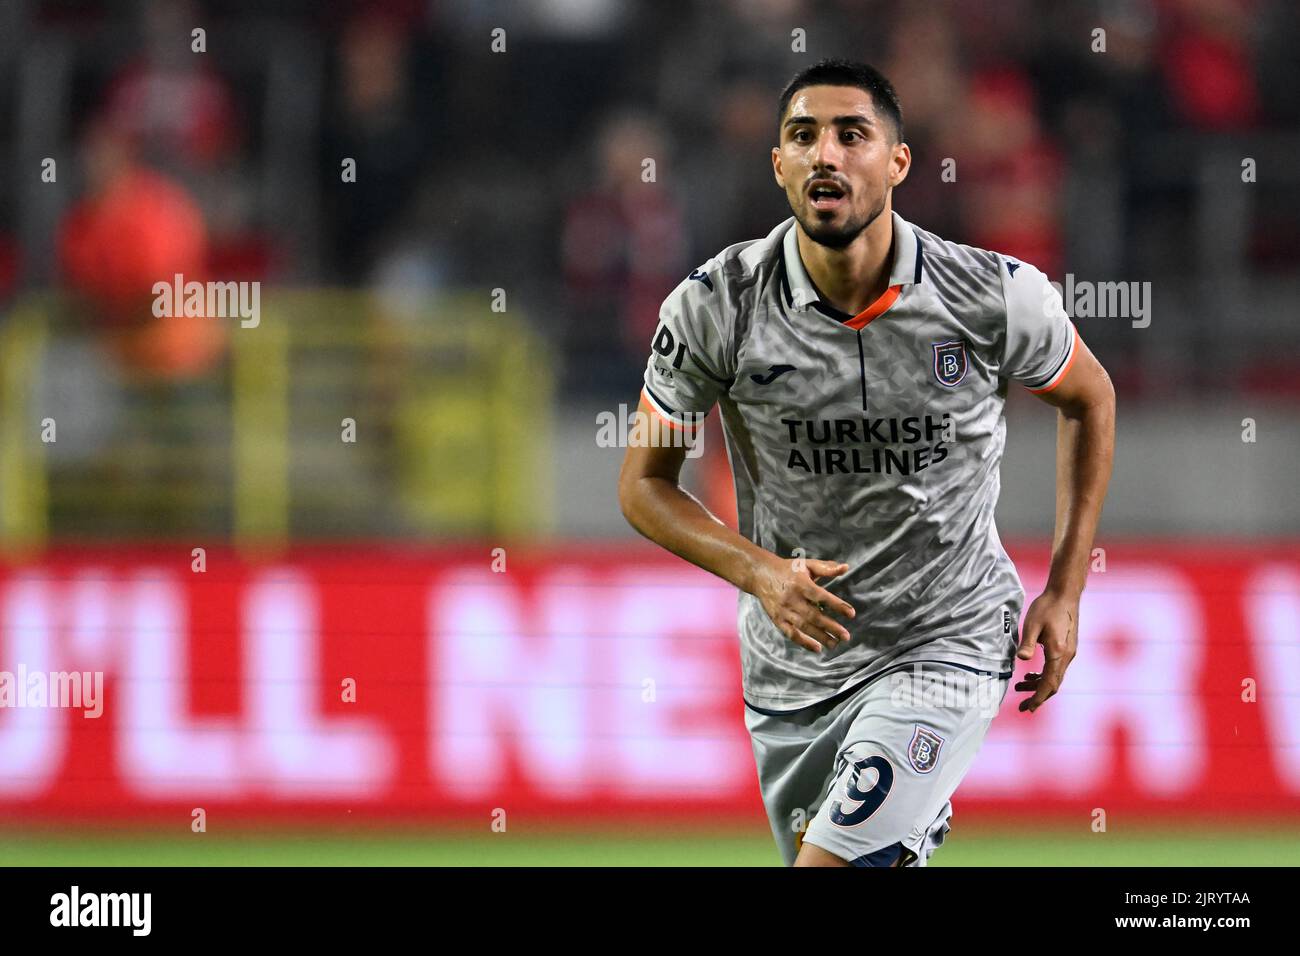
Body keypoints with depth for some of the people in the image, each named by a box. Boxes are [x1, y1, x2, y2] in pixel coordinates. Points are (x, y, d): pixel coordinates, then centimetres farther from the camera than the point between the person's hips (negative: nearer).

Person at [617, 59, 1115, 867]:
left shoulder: (997, 298, -14)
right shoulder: (713, 307, -13)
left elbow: (1089, 398, 7)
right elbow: (645, 483, -2)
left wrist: (1066, 591, 3)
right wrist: (759, 573, -19)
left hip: (947, 647, -3)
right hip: (792, 665, 3)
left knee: (835, 860, -22)